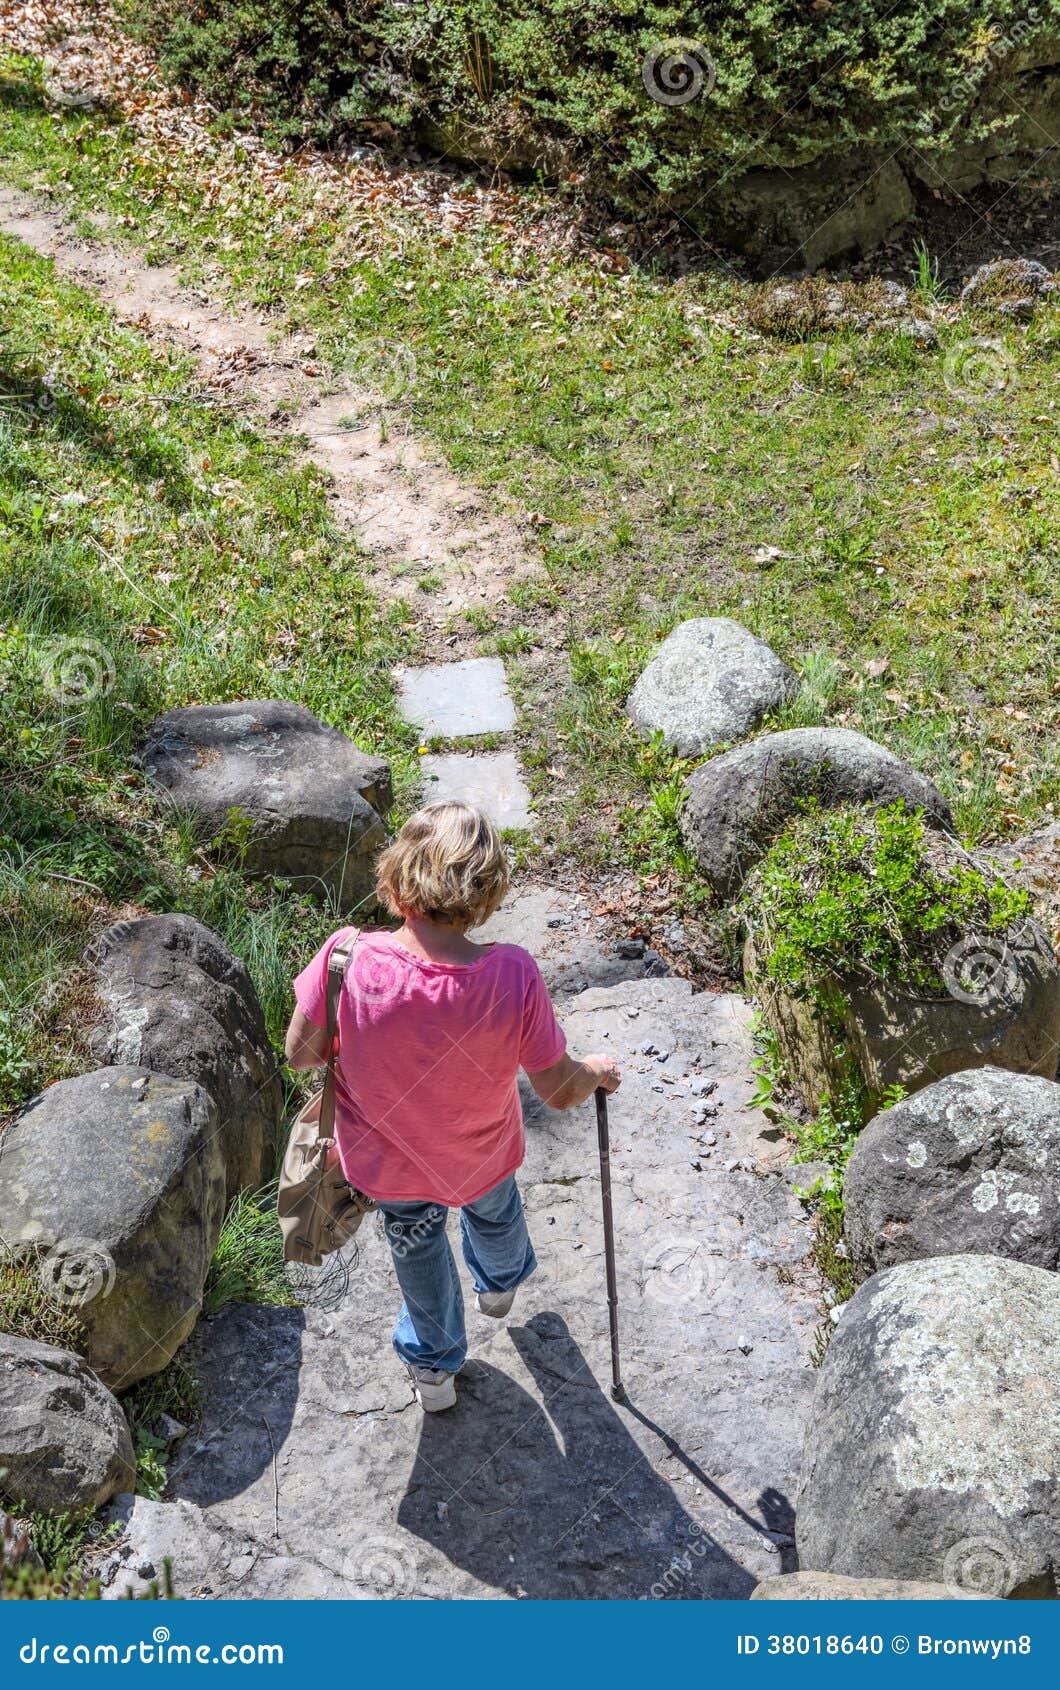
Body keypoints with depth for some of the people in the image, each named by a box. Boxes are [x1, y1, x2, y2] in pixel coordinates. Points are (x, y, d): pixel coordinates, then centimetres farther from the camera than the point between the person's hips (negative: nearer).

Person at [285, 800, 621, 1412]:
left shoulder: (347, 957, -36)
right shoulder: (514, 976, -36)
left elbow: (300, 1054, -19)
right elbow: (560, 1090, -22)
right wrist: (598, 1072, 1)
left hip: (384, 1161, 0)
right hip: (480, 1156, 0)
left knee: (418, 1250, 34)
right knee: (494, 1210, 39)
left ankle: (433, 1367, 58)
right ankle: (501, 1282, 72)